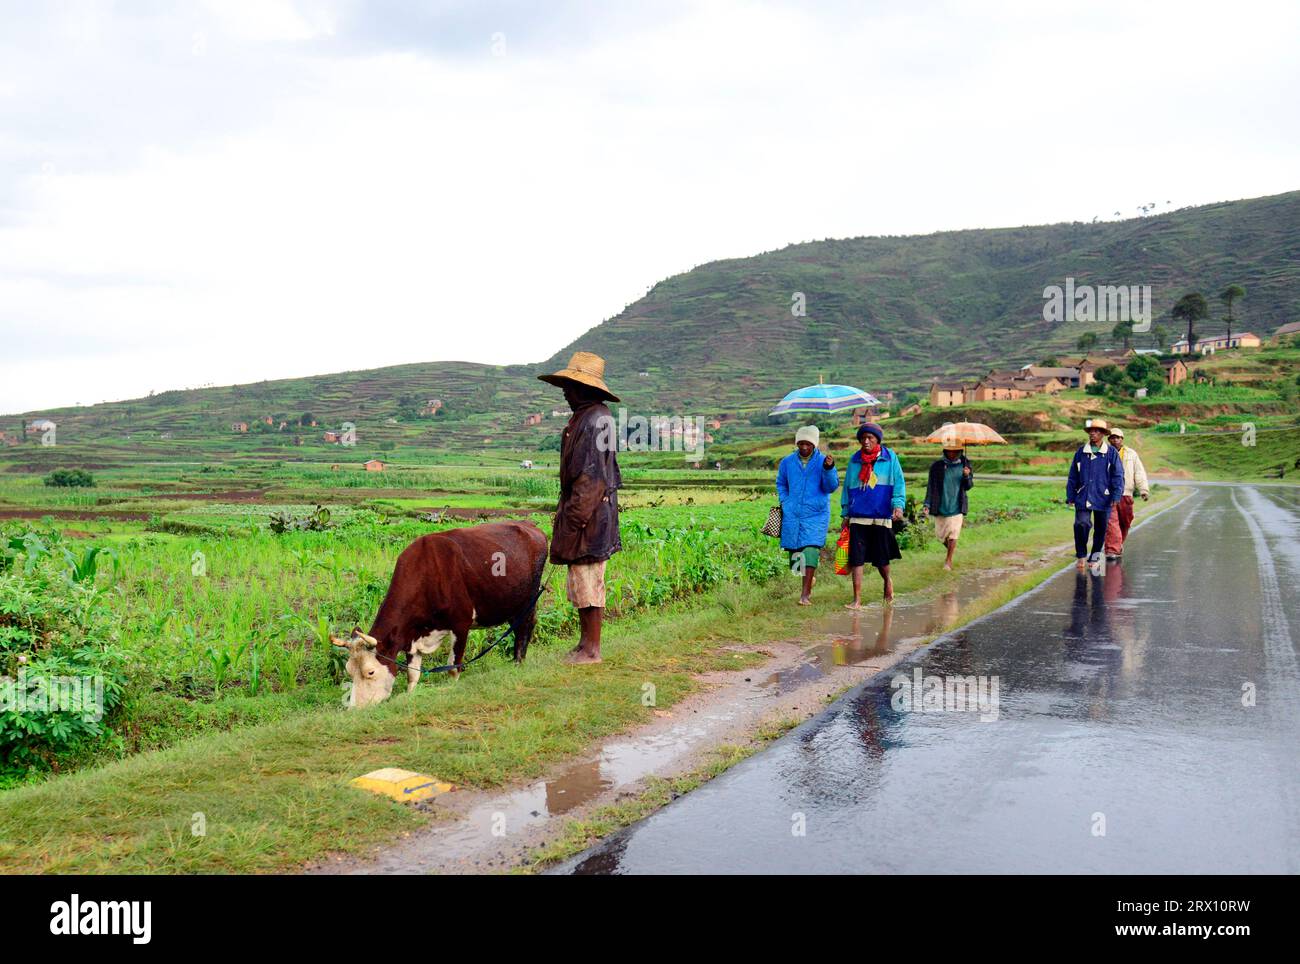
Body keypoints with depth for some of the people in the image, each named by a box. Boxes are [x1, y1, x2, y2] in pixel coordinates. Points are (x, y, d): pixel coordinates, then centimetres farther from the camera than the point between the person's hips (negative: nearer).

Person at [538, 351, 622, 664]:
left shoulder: (594, 421, -17)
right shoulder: (583, 418, 16)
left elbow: (591, 476, -21)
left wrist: (575, 517, -20)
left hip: (590, 512, -10)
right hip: (583, 510, 10)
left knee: (587, 579, -5)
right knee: (582, 581, 14)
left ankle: (591, 649, 2)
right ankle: (586, 644, 21)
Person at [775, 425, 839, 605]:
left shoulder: (823, 462, -3)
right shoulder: (787, 462, 5)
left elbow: (832, 486, -10)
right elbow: (781, 484, 20)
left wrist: (828, 469, -25)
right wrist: (785, 502, 7)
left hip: (816, 514, -3)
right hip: (792, 514, 3)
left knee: (810, 550, -14)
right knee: (794, 550, 6)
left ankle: (805, 594, -14)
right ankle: (810, 579, 31)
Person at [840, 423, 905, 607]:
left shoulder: (889, 458, 2)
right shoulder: (855, 459, 9)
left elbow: (898, 483, 1)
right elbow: (847, 487, 14)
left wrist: (898, 504, -14)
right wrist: (845, 513, 11)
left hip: (882, 517, -1)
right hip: (858, 517, 2)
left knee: (881, 559, 8)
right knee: (856, 559, -4)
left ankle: (887, 581, 39)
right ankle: (857, 600, 0)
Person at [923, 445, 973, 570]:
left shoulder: (964, 464, 0)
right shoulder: (936, 466, -5)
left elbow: (968, 486, 7)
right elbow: (930, 486, -1)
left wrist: (967, 476, -15)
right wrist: (927, 504, -10)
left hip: (956, 507, -1)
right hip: (940, 507, 1)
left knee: (953, 535, -5)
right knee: (940, 535, 10)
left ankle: (949, 560, 10)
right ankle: (951, 547, 40)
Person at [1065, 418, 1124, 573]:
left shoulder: (1111, 453, -1)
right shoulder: (1081, 452, 6)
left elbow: (1118, 476, -1)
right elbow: (1073, 476, 10)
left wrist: (1116, 496, -9)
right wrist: (1070, 496, 7)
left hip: (1103, 498, -1)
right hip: (1083, 497, 1)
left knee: (1101, 528, 8)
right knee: (1081, 525, -13)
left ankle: (1095, 556, 23)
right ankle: (1081, 556, 1)